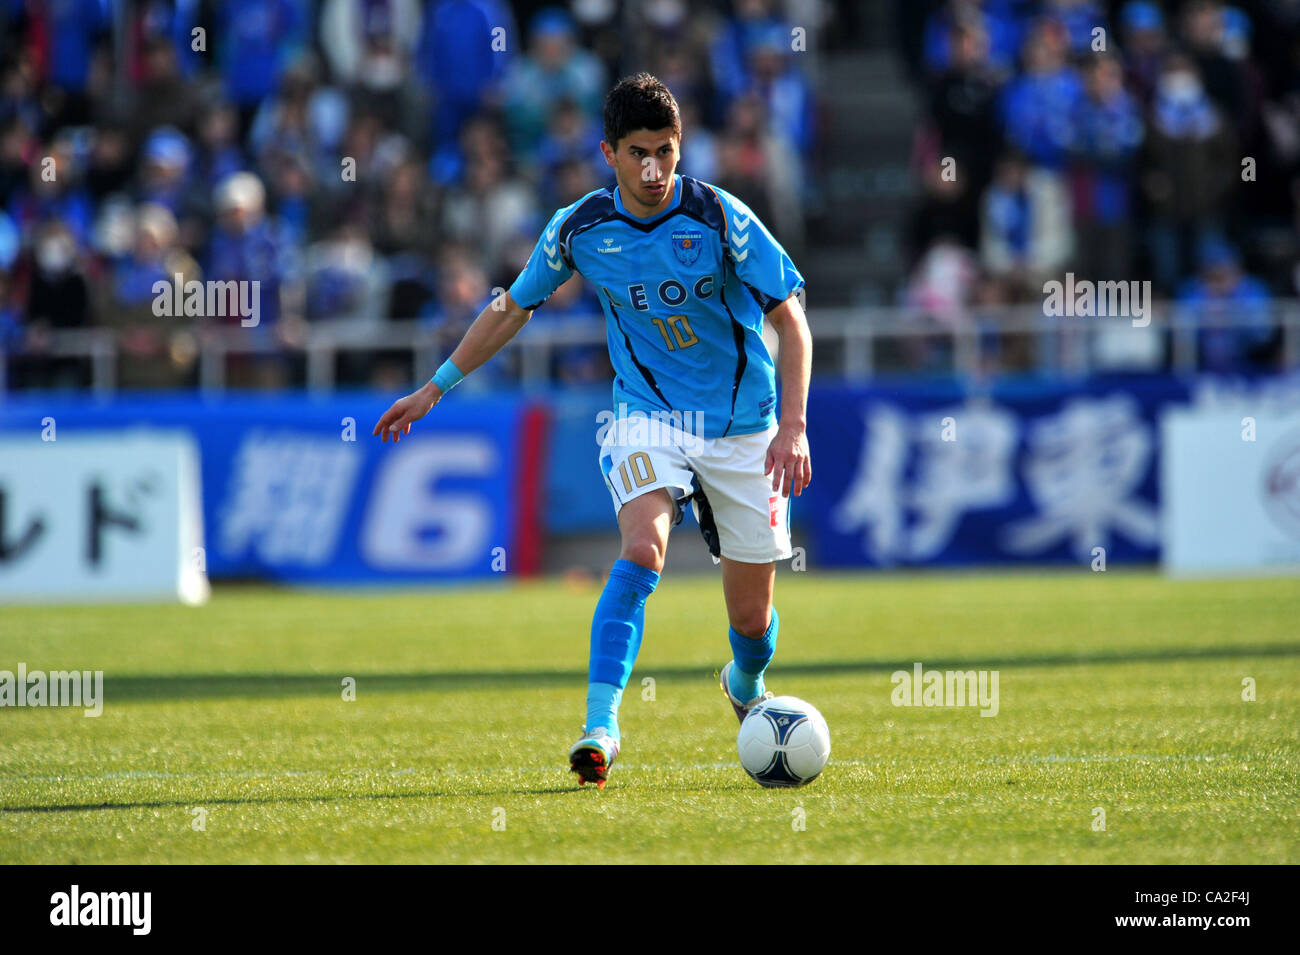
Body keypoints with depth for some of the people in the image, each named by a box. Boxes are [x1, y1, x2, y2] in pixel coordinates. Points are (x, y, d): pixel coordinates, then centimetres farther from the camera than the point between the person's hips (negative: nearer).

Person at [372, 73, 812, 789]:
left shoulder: (719, 217, -15)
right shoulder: (580, 229, -7)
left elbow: (790, 319, -12)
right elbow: (512, 307, 10)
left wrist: (793, 426, -24)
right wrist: (435, 388, 11)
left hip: (742, 428, 0)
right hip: (647, 415, 0)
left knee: (751, 615, 6)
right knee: (643, 546, -30)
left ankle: (746, 686, 42)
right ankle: (600, 725, -34)